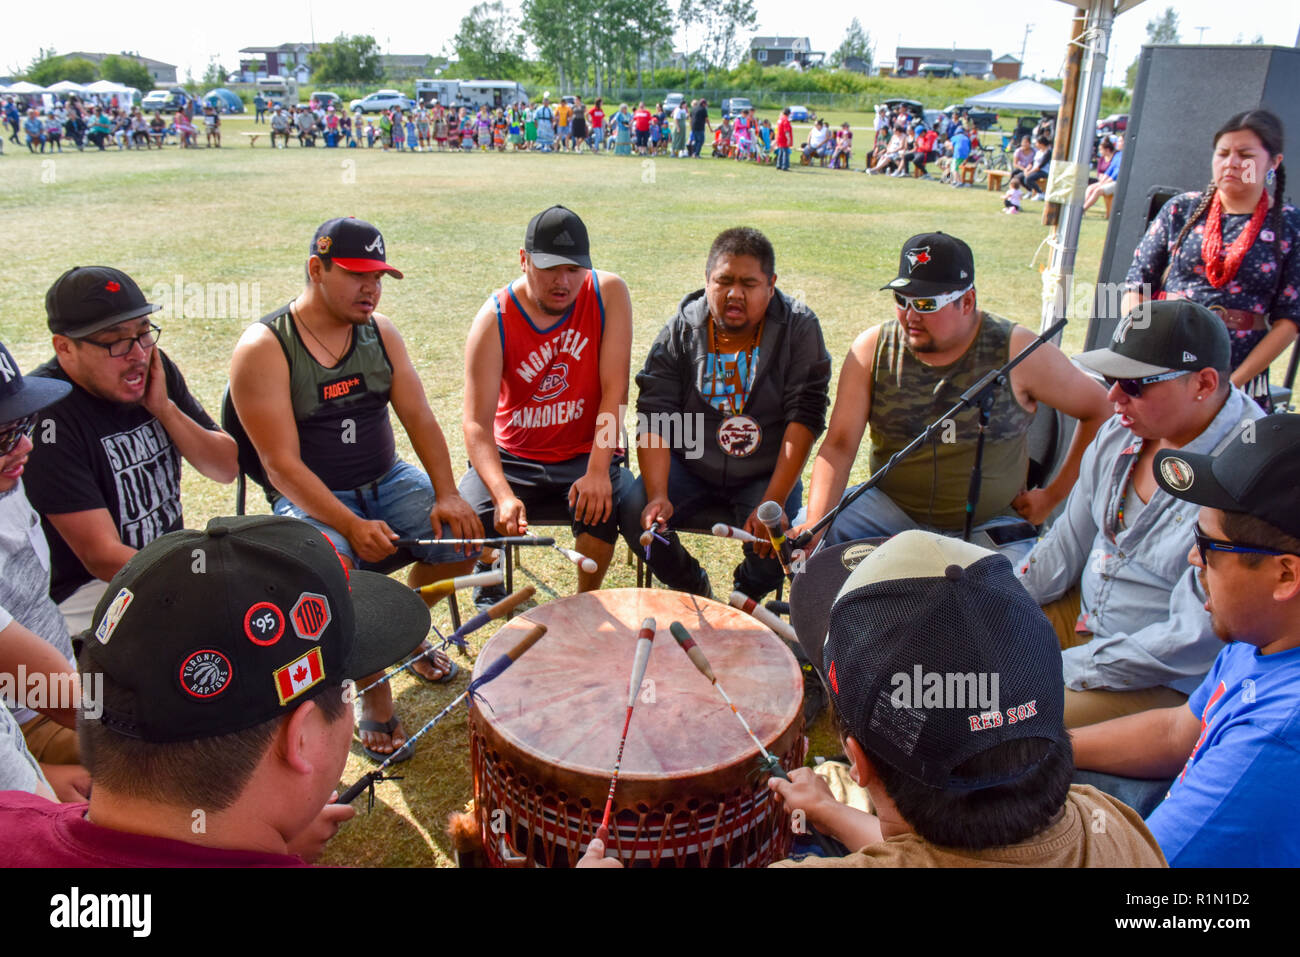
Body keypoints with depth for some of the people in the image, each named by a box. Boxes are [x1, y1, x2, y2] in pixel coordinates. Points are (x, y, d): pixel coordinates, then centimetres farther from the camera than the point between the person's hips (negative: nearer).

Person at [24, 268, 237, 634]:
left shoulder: (156, 368, 0)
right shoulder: (48, 414, -20)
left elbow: (227, 468, 3)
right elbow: (103, 556, -23)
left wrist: (164, 409, -12)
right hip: (86, 589, -7)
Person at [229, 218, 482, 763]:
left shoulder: (380, 331, 3)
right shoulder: (263, 349, -13)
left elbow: (419, 418, 0)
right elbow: (282, 465, -18)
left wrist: (446, 494, -15)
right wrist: (352, 525, -29)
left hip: (388, 481, 5)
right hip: (311, 498, -5)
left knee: (461, 536, -15)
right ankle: (373, 691, -7)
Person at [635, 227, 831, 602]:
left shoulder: (799, 328, -7)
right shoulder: (679, 332, -4)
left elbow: (805, 417, -14)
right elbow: (654, 418, -10)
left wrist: (773, 503, -23)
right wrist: (658, 495, -26)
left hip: (767, 474, -1)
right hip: (687, 465, 2)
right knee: (637, 517, -23)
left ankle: (745, 598, 11)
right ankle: (694, 591, 9)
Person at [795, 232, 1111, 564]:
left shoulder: (1016, 352, -9)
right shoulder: (873, 350, -4)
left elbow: (1101, 411, 2)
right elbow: (839, 445, -8)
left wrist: (1054, 495, 0)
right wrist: (814, 524, -21)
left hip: (989, 524, -1)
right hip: (892, 509, 2)